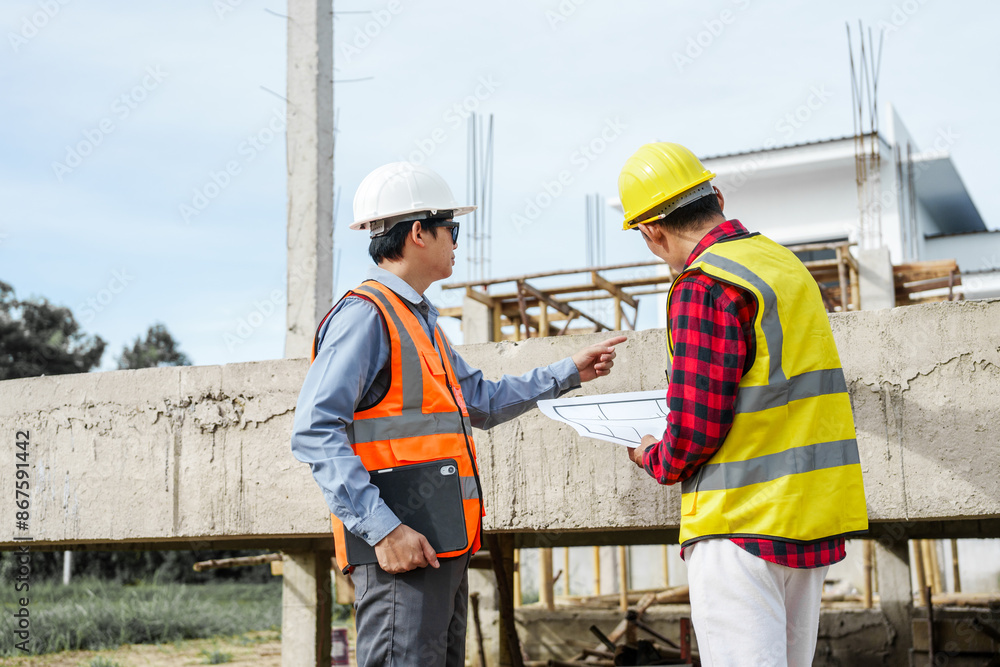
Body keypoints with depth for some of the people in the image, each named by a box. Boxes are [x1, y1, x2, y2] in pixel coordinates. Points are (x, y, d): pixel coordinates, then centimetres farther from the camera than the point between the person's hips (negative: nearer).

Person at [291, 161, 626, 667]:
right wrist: (383, 528, -24)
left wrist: (569, 371, 30)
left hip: (445, 549, 10)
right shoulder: (365, 315, -10)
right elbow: (315, 433, -19)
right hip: (402, 551, -10)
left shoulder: (421, 321, 22)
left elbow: (481, 400, 31)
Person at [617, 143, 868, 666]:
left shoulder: (703, 288, -15)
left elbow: (694, 433, -18)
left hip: (743, 521, -9)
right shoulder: (785, 263, 12)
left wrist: (654, 460, 3)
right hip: (813, 520, 9)